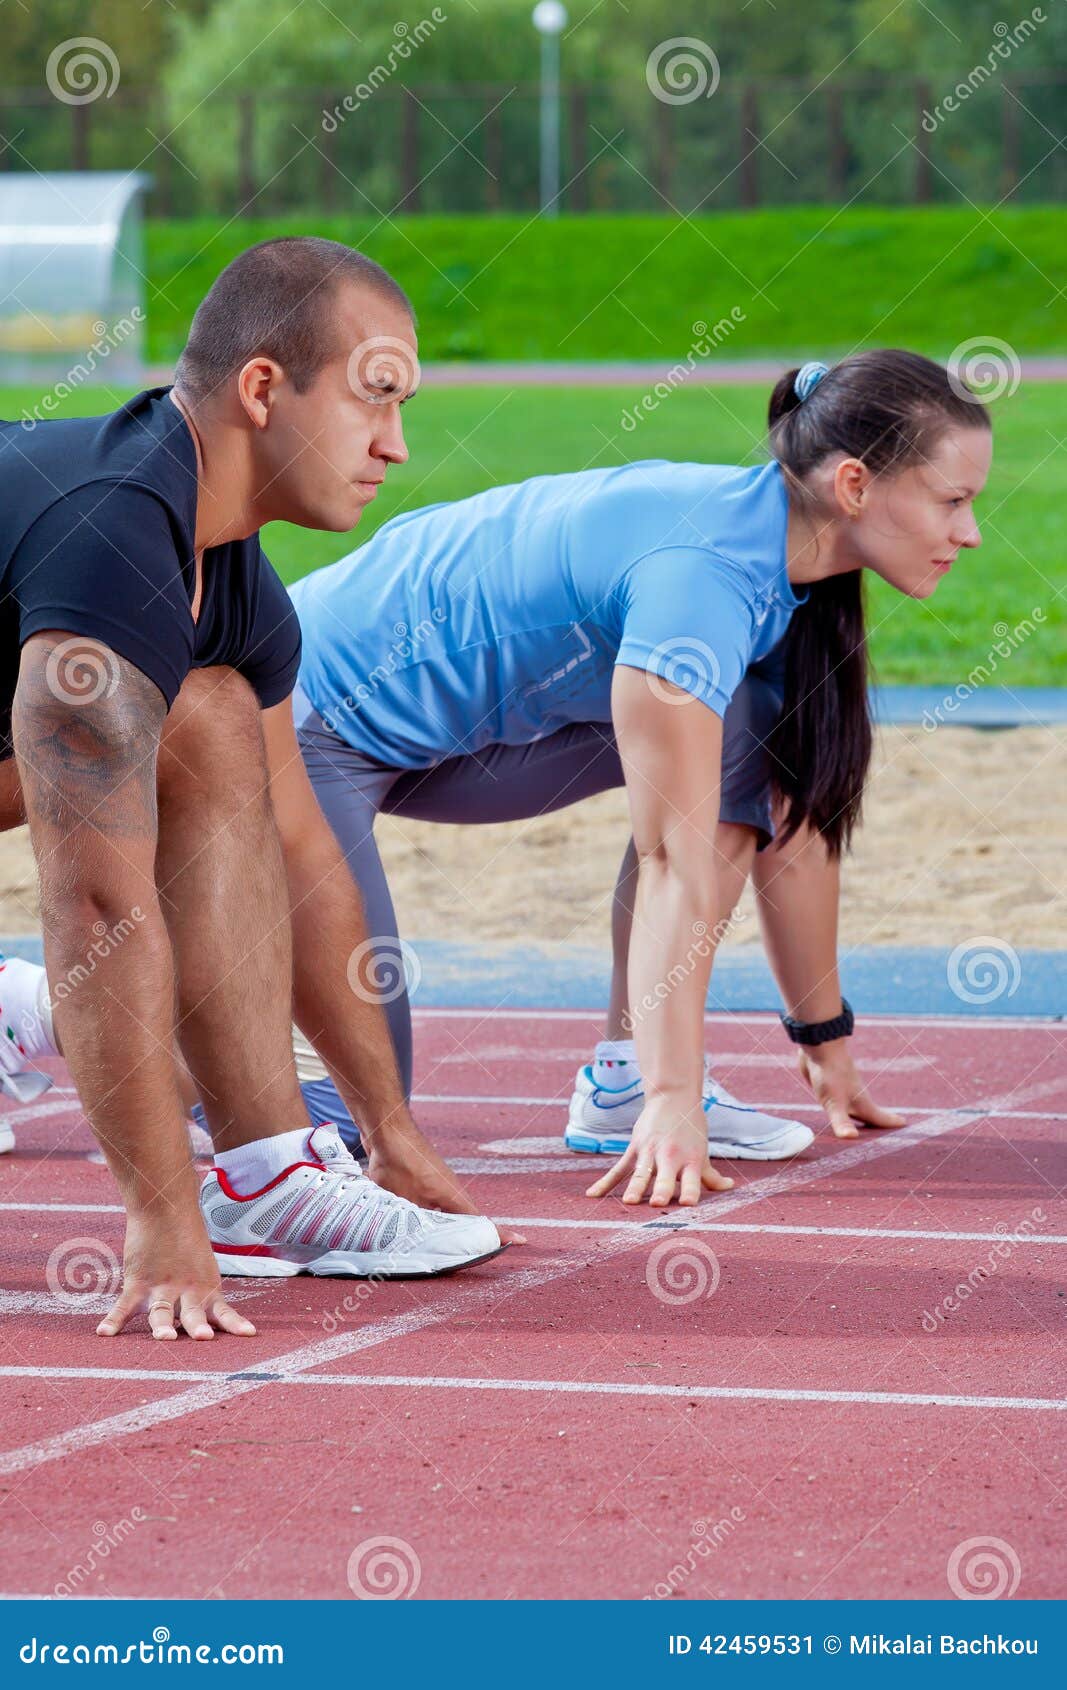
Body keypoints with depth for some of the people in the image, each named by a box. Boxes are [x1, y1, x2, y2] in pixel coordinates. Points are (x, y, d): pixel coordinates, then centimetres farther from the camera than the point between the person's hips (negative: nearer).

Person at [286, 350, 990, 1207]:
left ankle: (623, 1080, -5)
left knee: (736, 741, -8)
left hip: (440, 729, 9)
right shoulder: (703, 574, -30)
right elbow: (675, 860, -31)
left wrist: (827, 1042, 10)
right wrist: (673, 1104, -32)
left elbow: (795, 827, 5)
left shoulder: (776, 560, -3)